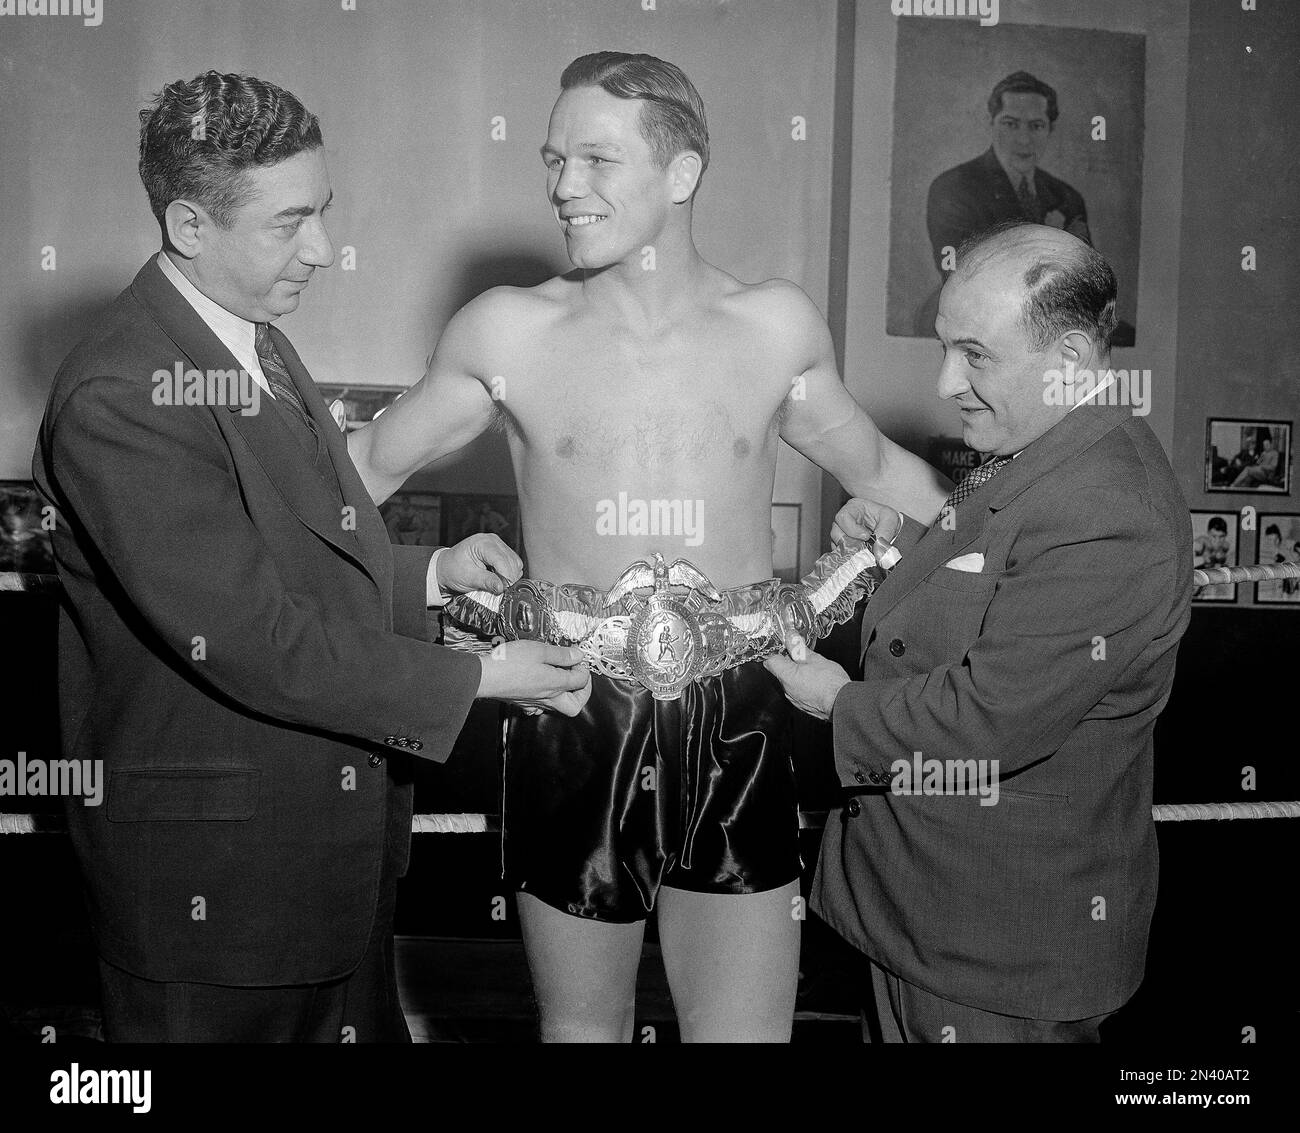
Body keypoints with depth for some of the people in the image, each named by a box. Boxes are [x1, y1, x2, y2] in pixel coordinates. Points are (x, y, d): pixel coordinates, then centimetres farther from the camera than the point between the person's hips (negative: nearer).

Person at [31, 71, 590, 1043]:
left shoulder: (253, 339, 6)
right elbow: (255, 644, -26)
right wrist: (478, 678, -19)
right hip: (216, 869, -8)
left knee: (358, 1020, 23)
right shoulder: (117, 400, -24)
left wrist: (428, 573, 1)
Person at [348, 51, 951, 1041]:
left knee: (745, 1028, 8)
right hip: (570, 728, 0)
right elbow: (367, 468, 10)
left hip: (734, 733, 1)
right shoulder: (507, 331, -2)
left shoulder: (777, 326, 0)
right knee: (581, 1027, 16)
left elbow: (878, 469, 15)